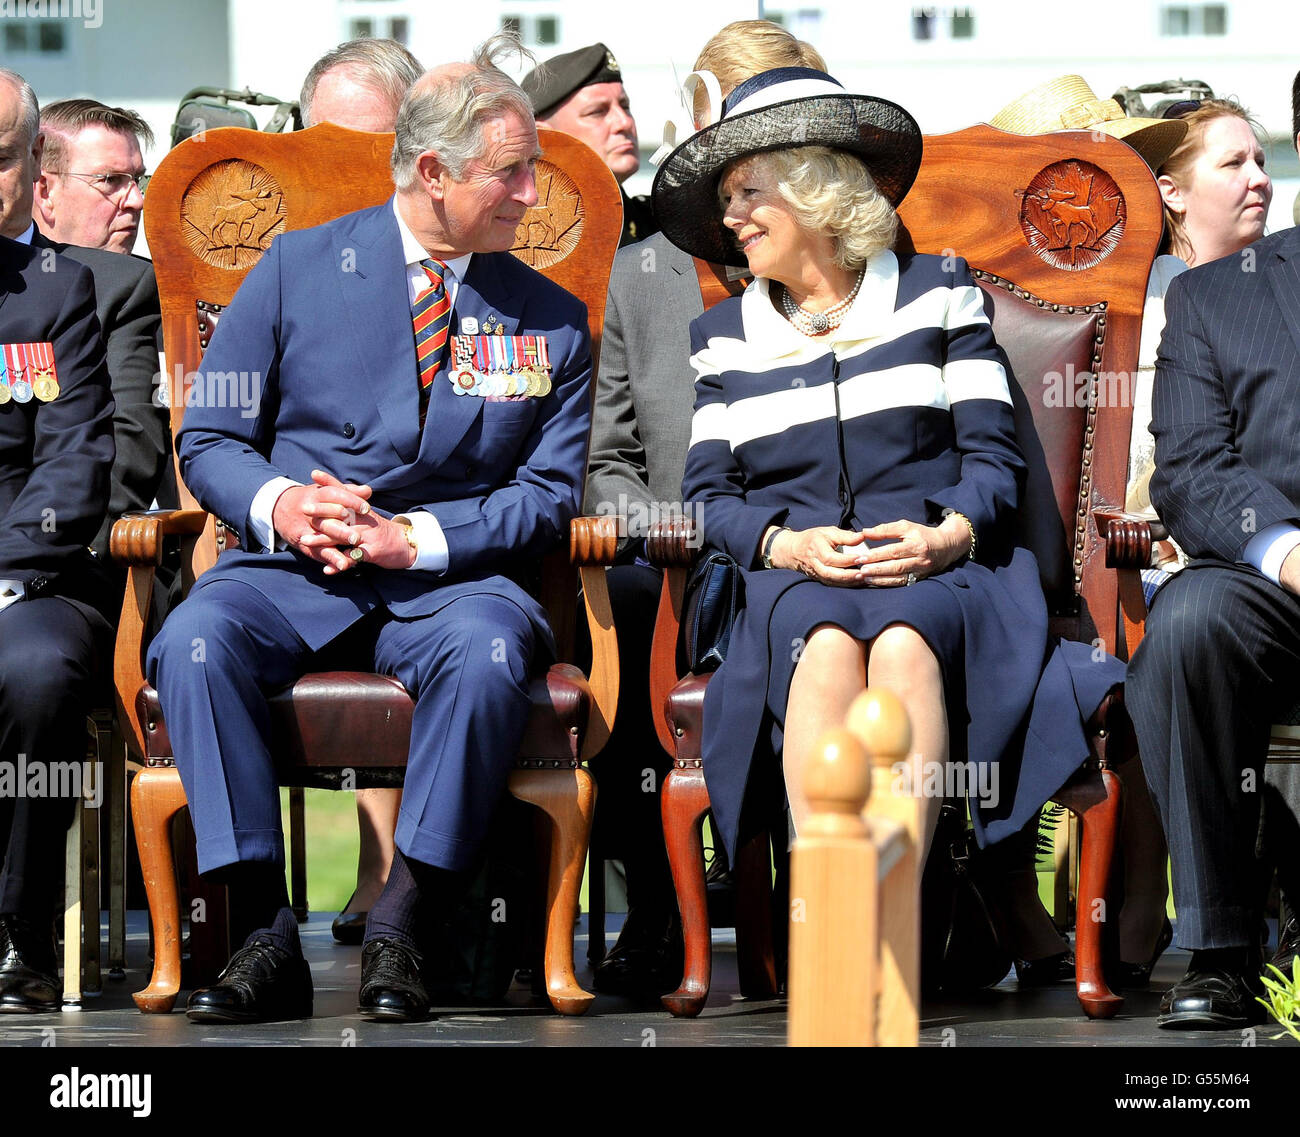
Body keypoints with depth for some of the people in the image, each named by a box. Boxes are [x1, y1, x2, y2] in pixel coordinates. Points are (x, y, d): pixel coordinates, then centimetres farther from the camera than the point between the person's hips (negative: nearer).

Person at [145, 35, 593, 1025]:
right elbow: (208, 442, 9)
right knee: (194, 642, -32)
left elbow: (550, 491, 6)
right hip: (291, 571, 0)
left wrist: (414, 537, -11)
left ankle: (400, 931, -23)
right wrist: (279, 505, -14)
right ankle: (265, 936, -27)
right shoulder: (300, 266, 8)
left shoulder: (553, 322, 11)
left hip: (450, 575, 0)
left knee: (489, 654, -36)